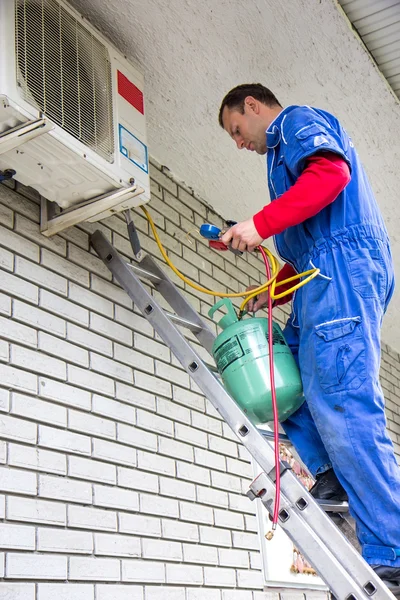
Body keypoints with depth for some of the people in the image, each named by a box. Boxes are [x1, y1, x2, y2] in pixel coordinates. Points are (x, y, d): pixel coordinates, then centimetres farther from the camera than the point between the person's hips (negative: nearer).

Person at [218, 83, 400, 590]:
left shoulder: (299, 122, 6)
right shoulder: (284, 150, 34)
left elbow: (331, 173, -18)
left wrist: (260, 225, -20)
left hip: (342, 269, -11)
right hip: (324, 279, 11)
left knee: (341, 406, -17)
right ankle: (332, 474, -1)